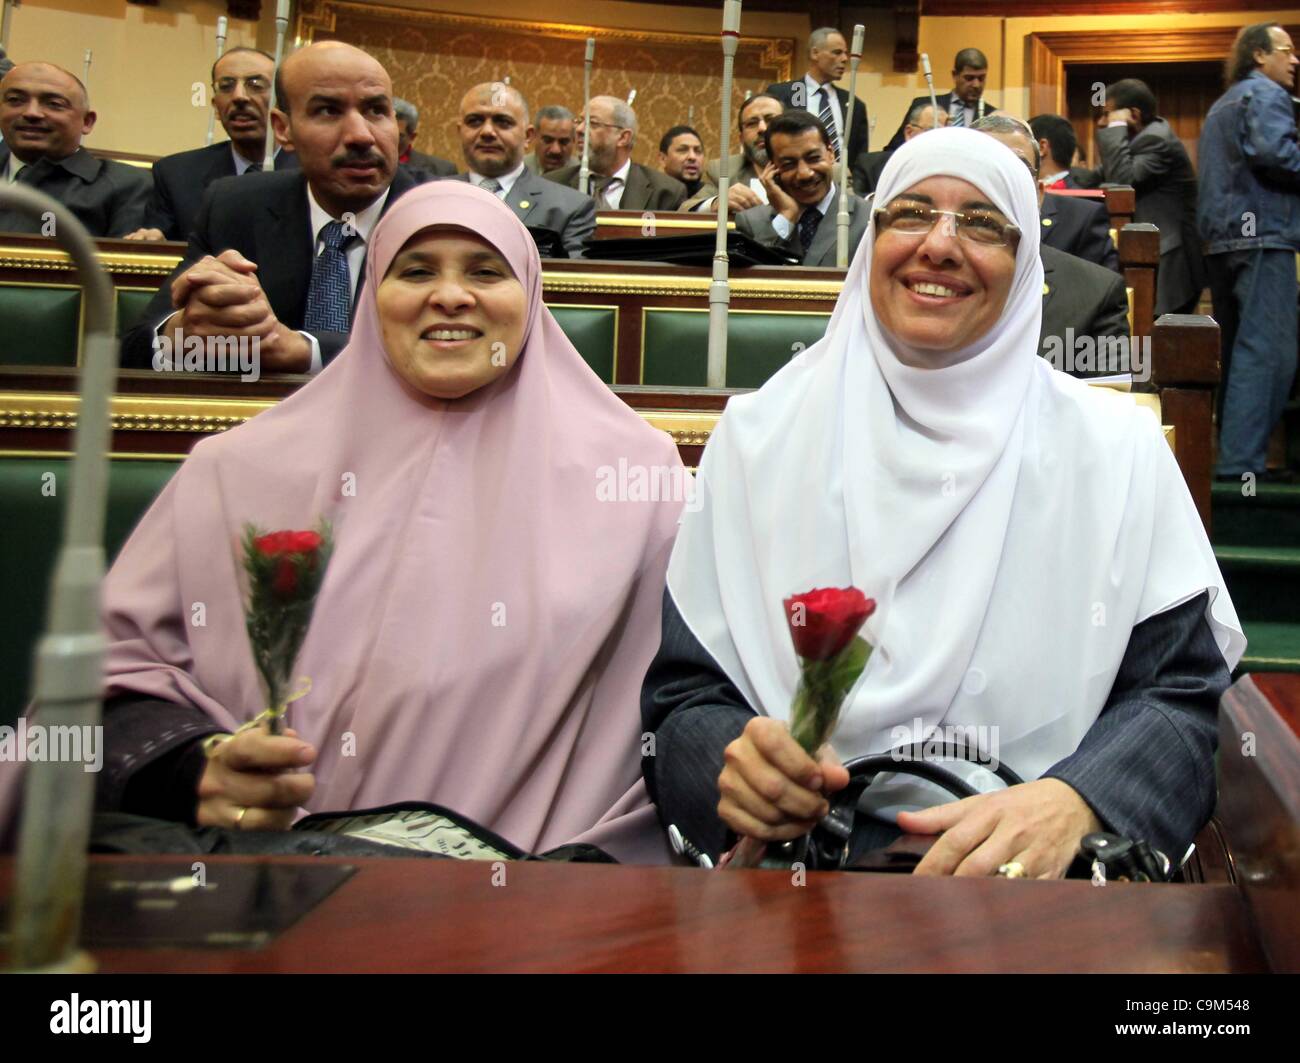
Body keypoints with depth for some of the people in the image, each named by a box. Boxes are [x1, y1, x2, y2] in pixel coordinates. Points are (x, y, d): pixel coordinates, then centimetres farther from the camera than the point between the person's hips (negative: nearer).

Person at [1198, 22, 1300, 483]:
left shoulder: (1222, 104, 26)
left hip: (1222, 238, 10)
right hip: (1262, 235, -10)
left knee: (1237, 351, 13)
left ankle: (1229, 453, 16)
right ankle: (1241, 461, -17)